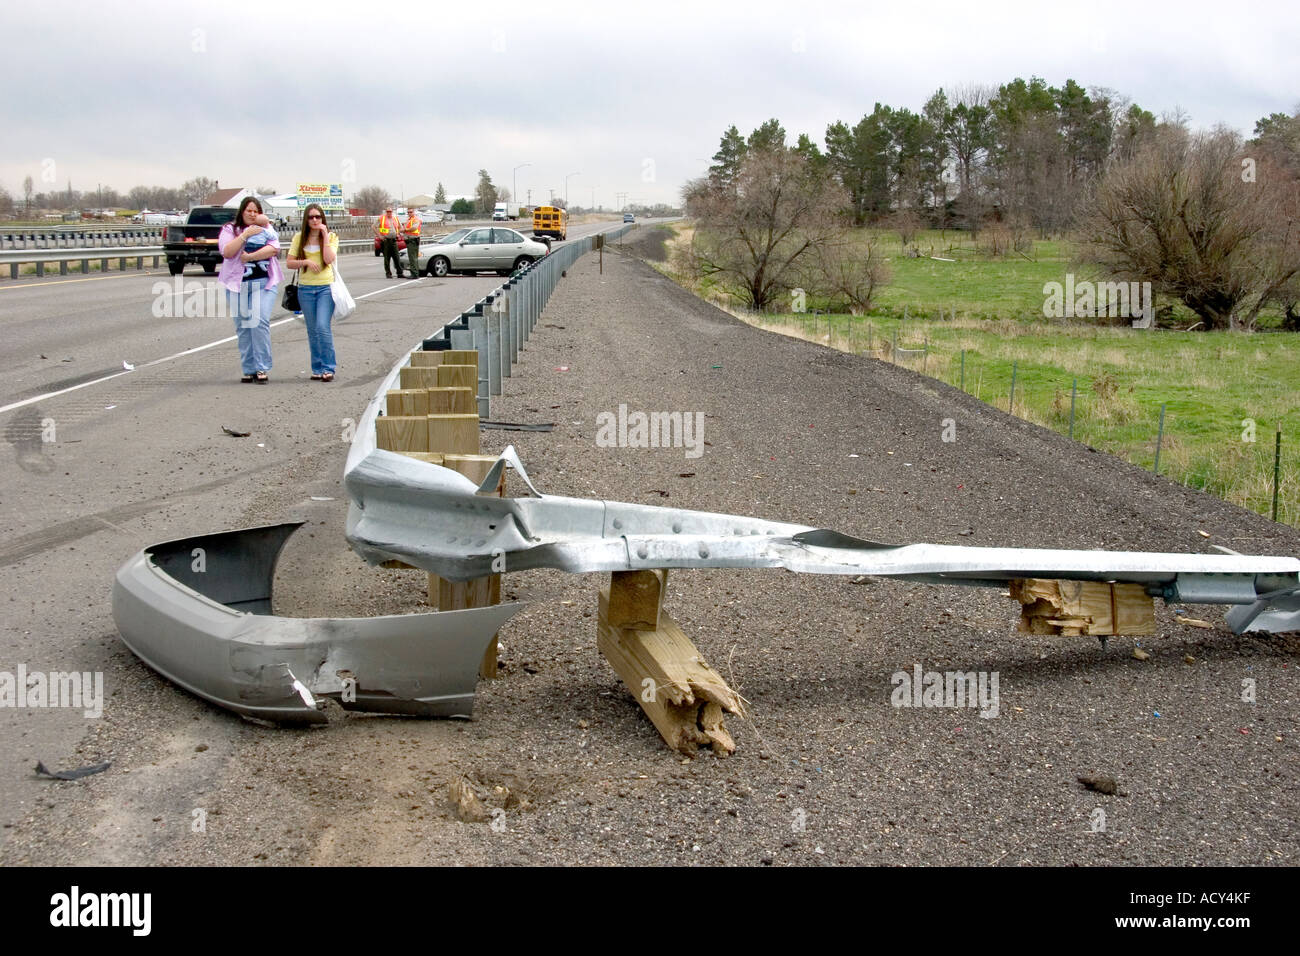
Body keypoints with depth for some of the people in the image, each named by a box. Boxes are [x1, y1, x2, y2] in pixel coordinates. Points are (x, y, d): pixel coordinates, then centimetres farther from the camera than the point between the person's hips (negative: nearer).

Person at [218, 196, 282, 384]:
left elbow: (274, 249, -6)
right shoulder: (230, 229, 9)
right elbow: (227, 252, -7)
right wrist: (245, 235, -12)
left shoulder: (266, 228, 11)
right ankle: (248, 370, 9)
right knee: (242, 327, 3)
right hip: (238, 284, 1)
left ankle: (262, 368, -10)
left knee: (260, 322, -14)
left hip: (264, 283, -1)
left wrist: (250, 256, -11)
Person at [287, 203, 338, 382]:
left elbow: (329, 259, -13)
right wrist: (306, 262, -11)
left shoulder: (331, 237, 2)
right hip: (305, 288, 3)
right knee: (312, 330, 8)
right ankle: (317, 369, 16)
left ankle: (328, 368, -9)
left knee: (322, 326, -16)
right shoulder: (299, 238, 7)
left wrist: (325, 236, -13)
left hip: (326, 287, -3)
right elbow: (289, 263, 4)